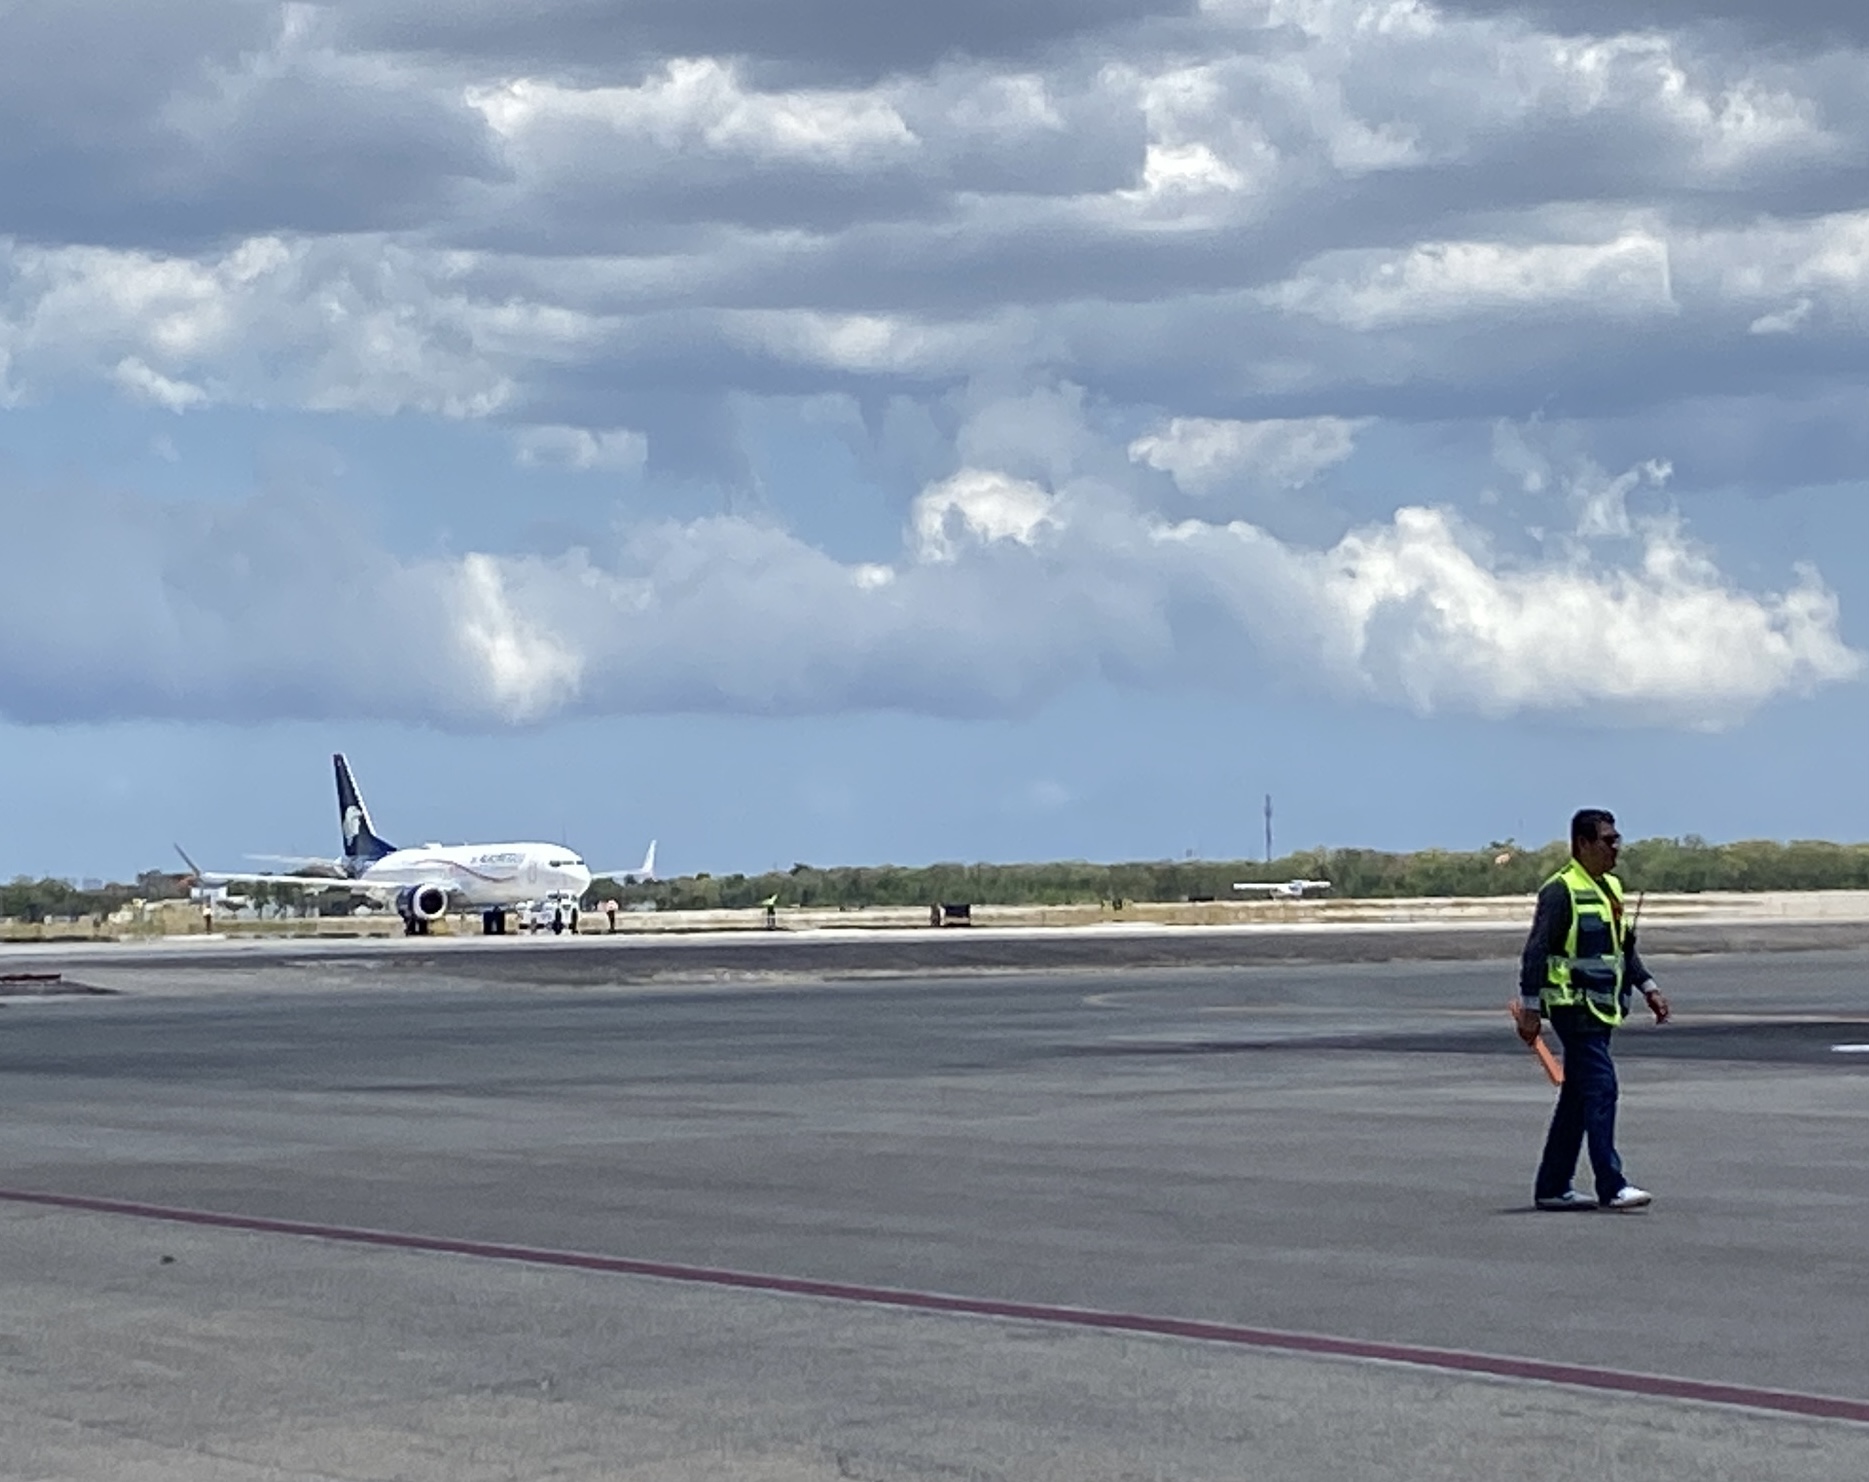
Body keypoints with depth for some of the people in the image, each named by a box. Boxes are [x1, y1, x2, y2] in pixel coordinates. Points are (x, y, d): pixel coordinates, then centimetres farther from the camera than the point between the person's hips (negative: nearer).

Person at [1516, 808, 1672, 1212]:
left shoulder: (1611, 888, 16)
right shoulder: (1561, 891, -12)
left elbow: (1624, 948, 27)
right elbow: (1536, 951, -15)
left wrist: (1648, 988, 19)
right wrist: (1530, 1007, -18)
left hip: (1602, 1008, 9)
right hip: (1574, 1007, -9)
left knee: (1577, 1099, 11)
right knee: (1601, 1090, -14)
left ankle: (1552, 1188, 16)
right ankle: (1611, 1188, -14)